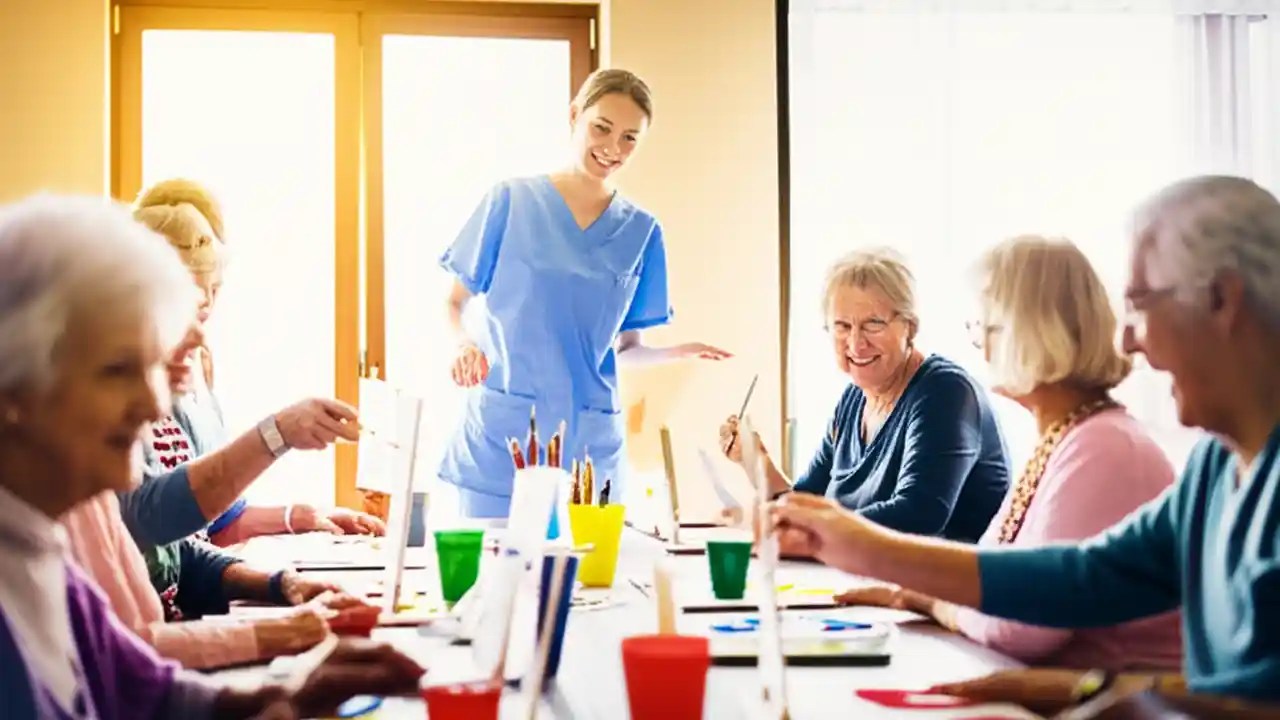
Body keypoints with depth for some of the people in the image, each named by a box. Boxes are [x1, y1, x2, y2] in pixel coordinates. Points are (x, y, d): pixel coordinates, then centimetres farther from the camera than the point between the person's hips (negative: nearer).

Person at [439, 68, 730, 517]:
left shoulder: (641, 233, 9)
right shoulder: (512, 201, 2)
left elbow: (625, 347, 13)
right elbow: (454, 303, 7)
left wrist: (675, 353, -6)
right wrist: (466, 345, -13)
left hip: (588, 447, 2)